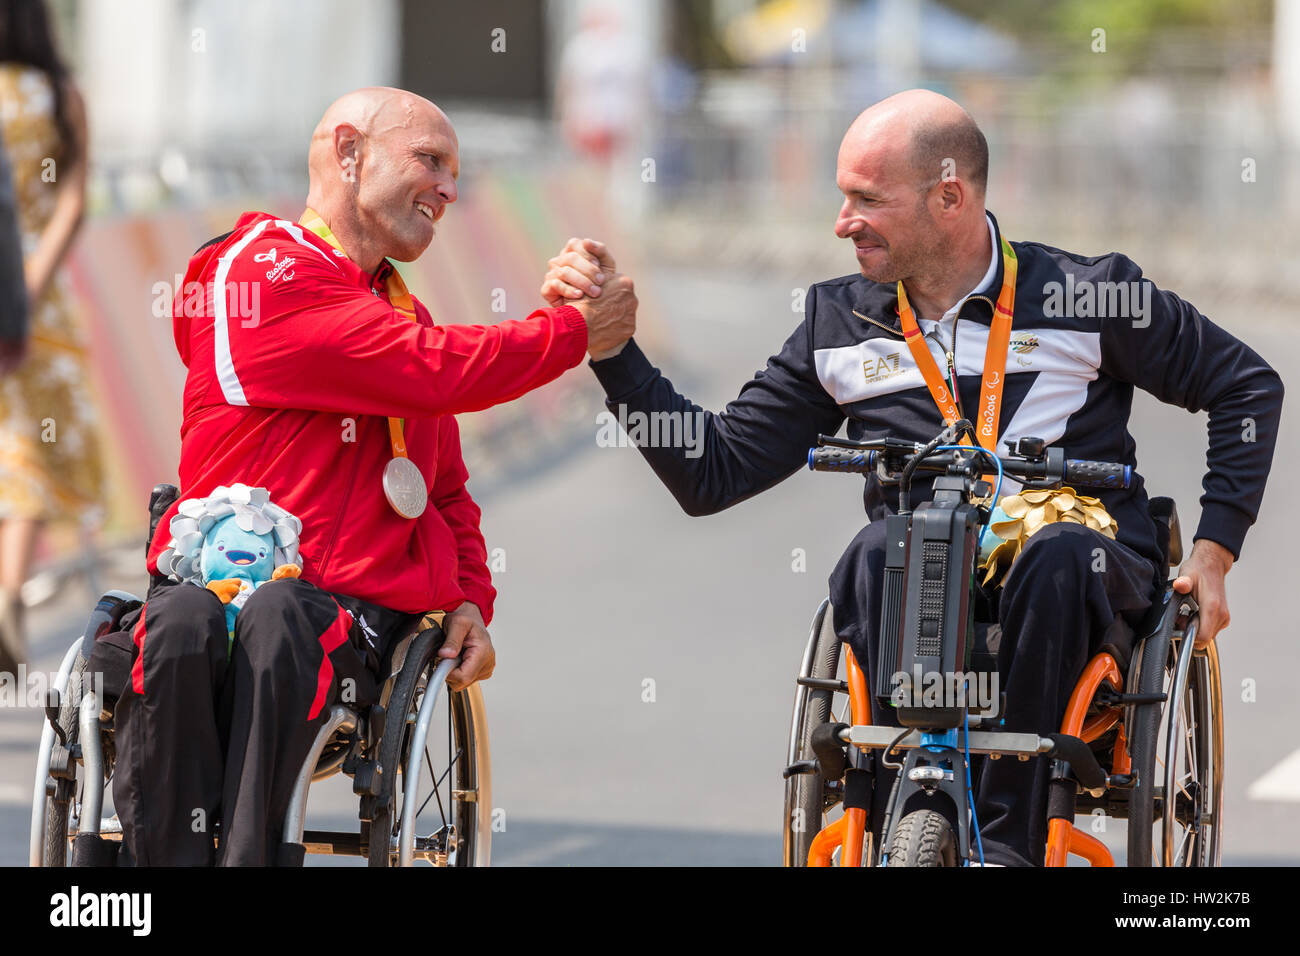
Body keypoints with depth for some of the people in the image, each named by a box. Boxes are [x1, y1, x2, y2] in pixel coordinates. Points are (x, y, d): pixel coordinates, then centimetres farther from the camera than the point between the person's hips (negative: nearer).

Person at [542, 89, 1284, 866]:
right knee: (877, 556, -32)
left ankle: (1007, 844, -33)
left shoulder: (1090, 295, 1)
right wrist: (612, 343, 1)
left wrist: (1213, 551, 2)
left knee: (1057, 554, -37)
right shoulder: (840, 324, 10)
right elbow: (713, 473, 10)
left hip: (1082, 583, -2)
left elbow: (1248, 385, 10)